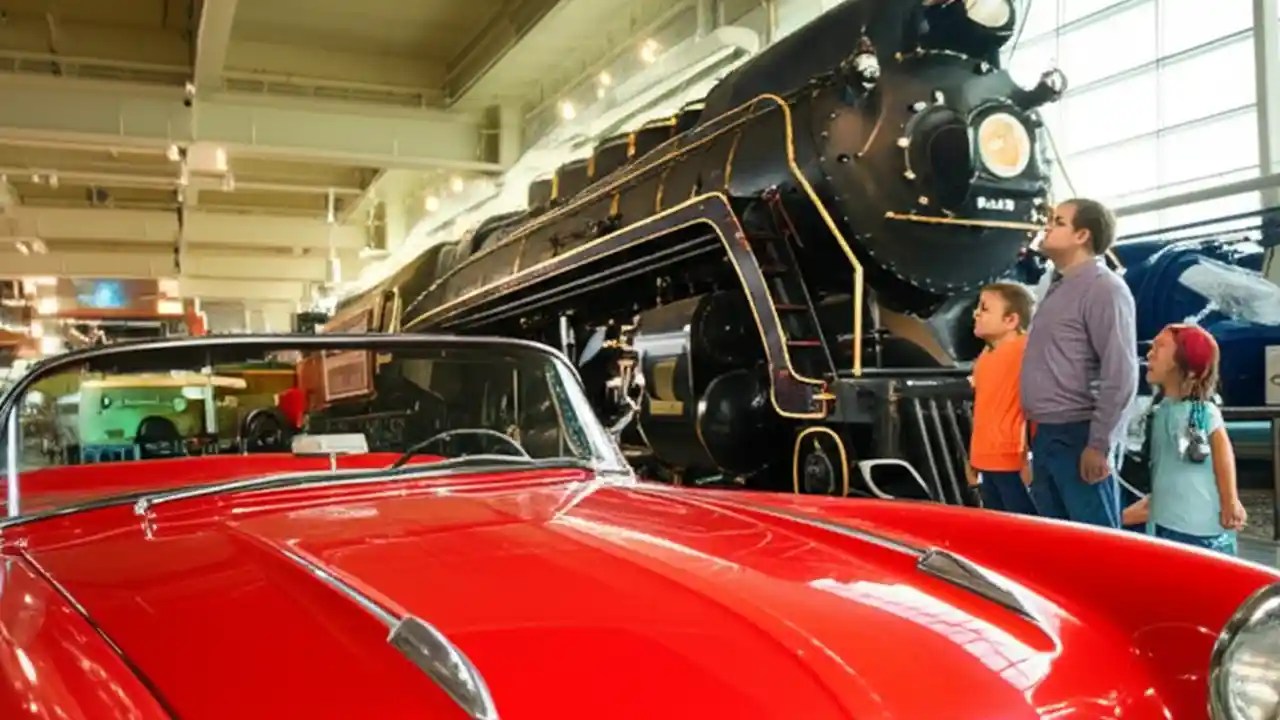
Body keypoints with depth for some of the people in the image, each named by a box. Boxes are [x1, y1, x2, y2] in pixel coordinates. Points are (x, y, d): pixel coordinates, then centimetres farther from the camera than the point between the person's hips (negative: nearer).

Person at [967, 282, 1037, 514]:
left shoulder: (1025, 349, -12)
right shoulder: (985, 357, 14)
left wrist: (1029, 457, -17)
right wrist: (973, 458, 18)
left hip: (1015, 464, -9)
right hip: (986, 464, 9)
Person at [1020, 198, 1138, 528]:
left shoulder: (1103, 288, -11)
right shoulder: (1058, 287, 16)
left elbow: (1120, 375, -18)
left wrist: (1100, 445, -19)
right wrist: (1037, 433, 17)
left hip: (1078, 437, -9)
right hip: (1046, 436, 9)